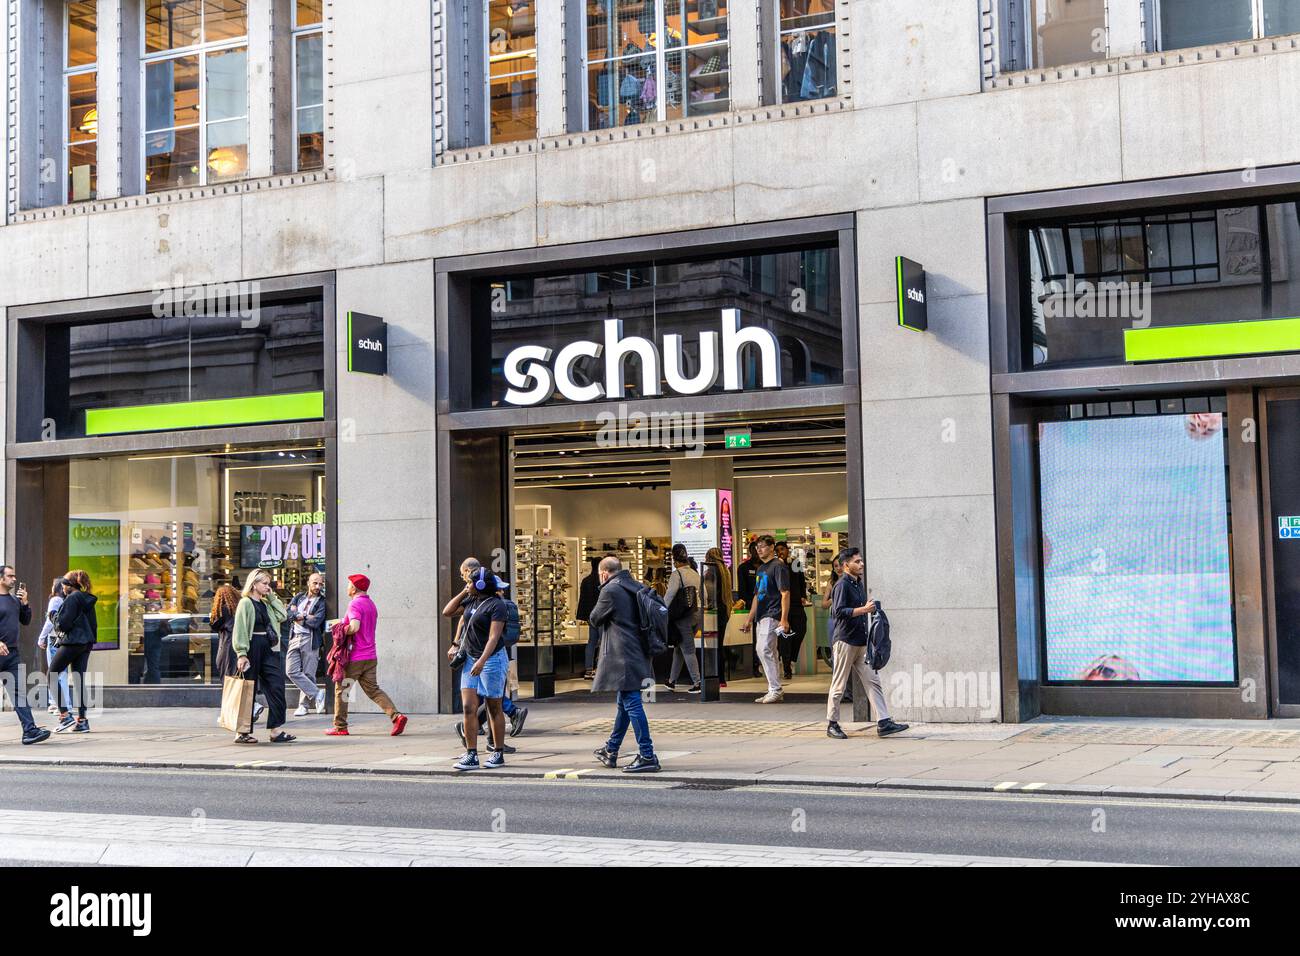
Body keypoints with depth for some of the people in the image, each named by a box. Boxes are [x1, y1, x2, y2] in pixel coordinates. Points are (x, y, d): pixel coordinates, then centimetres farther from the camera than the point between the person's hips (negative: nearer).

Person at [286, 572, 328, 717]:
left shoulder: (322, 602, 0)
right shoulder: (299, 597, 15)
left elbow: (315, 622, -12)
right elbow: (288, 613, 2)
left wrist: (298, 617, -2)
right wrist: (305, 616, -11)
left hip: (310, 640, -4)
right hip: (295, 638, 4)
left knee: (308, 674, -1)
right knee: (292, 671, -6)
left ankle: (303, 705, 10)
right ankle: (317, 694, 2)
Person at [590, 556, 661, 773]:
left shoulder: (610, 590, -12)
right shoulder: (636, 588, 14)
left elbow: (595, 619, -2)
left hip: (622, 657, -9)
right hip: (638, 655, 10)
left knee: (632, 704, -9)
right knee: (625, 703, 18)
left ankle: (647, 757, -11)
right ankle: (611, 751, 33)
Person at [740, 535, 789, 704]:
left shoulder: (778, 566, -9)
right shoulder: (761, 568, 20)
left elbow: (785, 593, -15)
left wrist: (784, 619, -22)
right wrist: (749, 618, 23)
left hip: (772, 616, -10)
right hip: (762, 617, 10)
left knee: (765, 650, -14)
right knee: (762, 651, 9)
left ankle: (775, 690, -9)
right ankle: (774, 690, 15)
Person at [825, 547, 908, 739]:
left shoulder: (858, 584, 16)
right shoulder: (842, 585, -11)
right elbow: (839, 611, -22)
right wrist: (864, 609, -22)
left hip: (861, 642, 8)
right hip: (845, 641, -8)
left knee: (873, 681, 1)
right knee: (839, 685, 1)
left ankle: (883, 723, -2)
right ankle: (832, 725, 11)